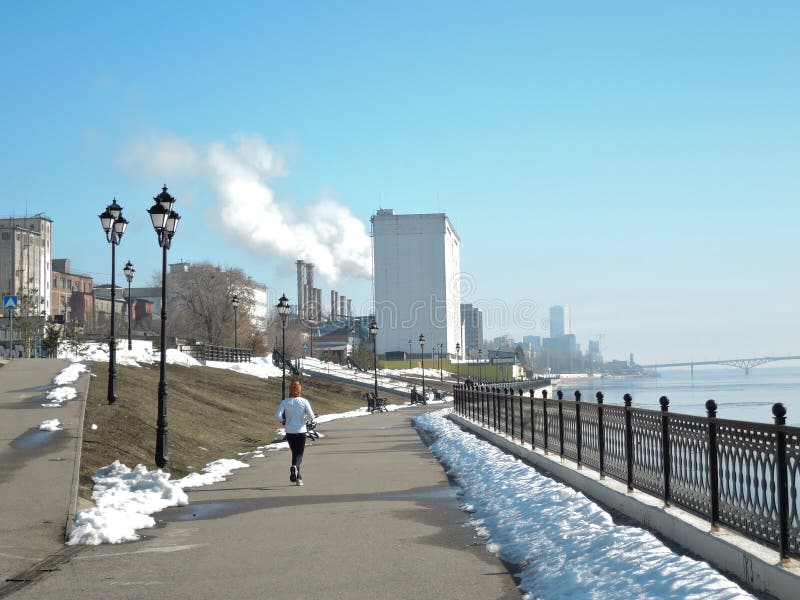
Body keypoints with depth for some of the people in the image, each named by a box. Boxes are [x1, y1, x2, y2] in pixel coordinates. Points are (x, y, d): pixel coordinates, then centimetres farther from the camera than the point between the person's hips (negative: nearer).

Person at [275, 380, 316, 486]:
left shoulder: (285, 402, -5)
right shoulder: (304, 401, -7)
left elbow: (278, 415, -17)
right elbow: (311, 417, -9)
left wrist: (283, 421, 4)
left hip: (289, 432, 2)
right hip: (301, 431, -2)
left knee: (294, 453, 17)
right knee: (299, 454, 5)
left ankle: (298, 478, 15)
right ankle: (294, 467, -28)